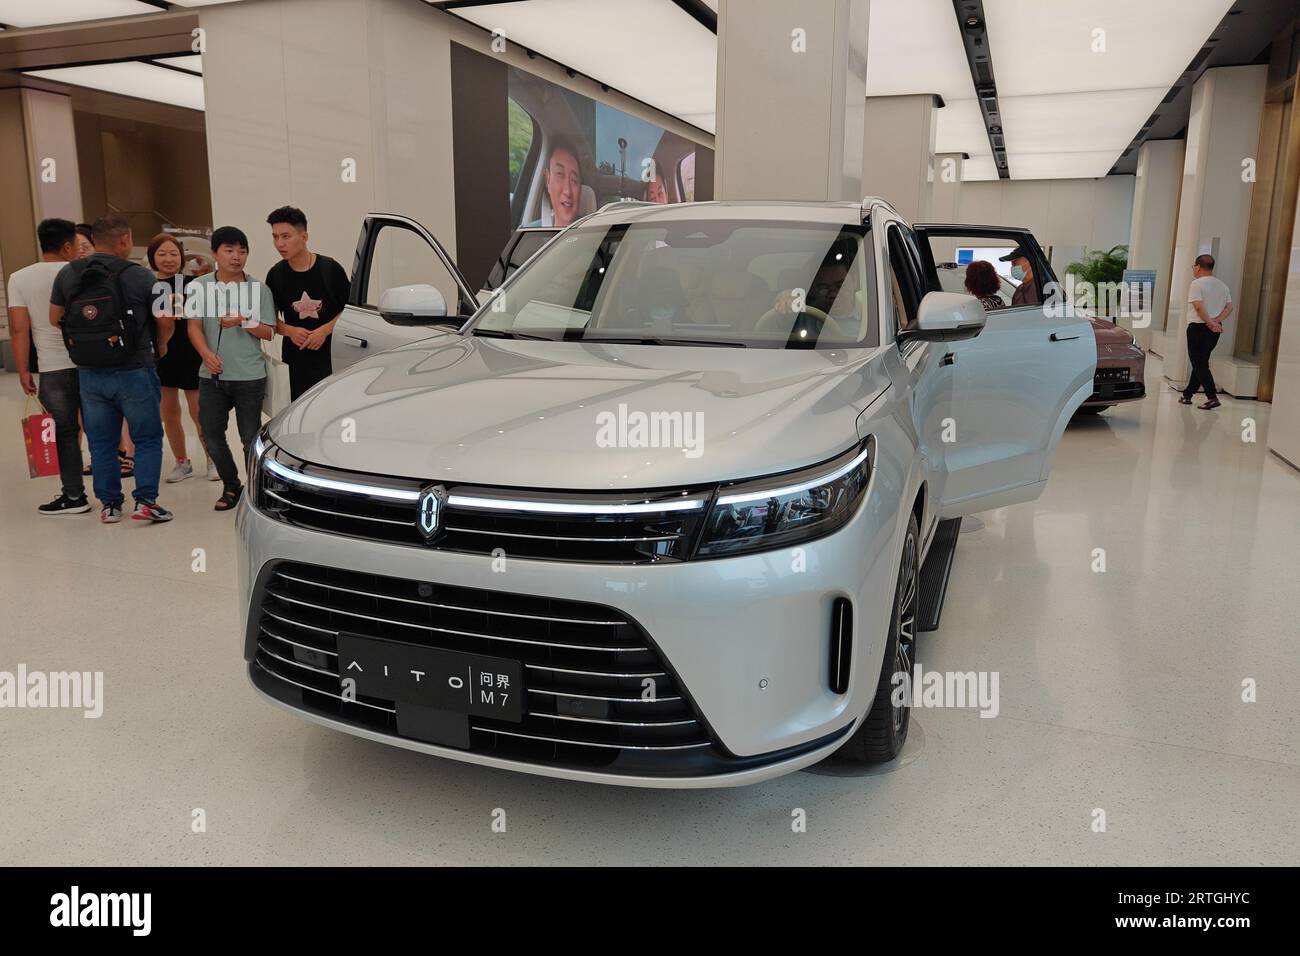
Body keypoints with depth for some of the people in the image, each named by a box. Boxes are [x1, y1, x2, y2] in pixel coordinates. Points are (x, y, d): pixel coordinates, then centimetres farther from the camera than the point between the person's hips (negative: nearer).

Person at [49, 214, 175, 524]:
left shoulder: (67, 274, 2)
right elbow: (166, 322, -4)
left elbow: (55, 319, 7)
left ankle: (109, 505, 18)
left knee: (101, 442, 13)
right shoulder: (140, 276, -8)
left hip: (88, 373, 4)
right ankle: (146, 500, -1)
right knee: (147, 438, 7)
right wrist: (160, 346, 17)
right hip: (133, 371, -4)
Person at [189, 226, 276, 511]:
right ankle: (231, 486, 24)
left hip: (250, 377, -2)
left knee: (250, 437, 2)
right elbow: (194, 326, 0)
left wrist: (243, 321, -15)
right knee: (212, 435, 6)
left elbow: (268, 333, 3)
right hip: (212, 376, 2)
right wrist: (207, 354, -18)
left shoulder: (259, 289, 1)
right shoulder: (200, 286, 3)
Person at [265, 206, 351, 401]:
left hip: (332, 356, -2)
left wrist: (324, 330, -12)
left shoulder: (330, 268, -3)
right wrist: (290, 331, -7)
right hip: (295, 361, 2)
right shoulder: (276, 275, 5)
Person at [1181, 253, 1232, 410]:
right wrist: (1216, 321, -3)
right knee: (1201, 362, 16)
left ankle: (1212, 397, -15)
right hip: (1216, 329, 7)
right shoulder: (1223, 285, 13)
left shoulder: (1197, 283, -10)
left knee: (1199, 364, -5)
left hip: (1198, 327, -7)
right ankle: (1187, 395, 23)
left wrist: (1210, 323, -16)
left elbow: (1198, 306, -21)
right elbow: (1229, 307, 7)